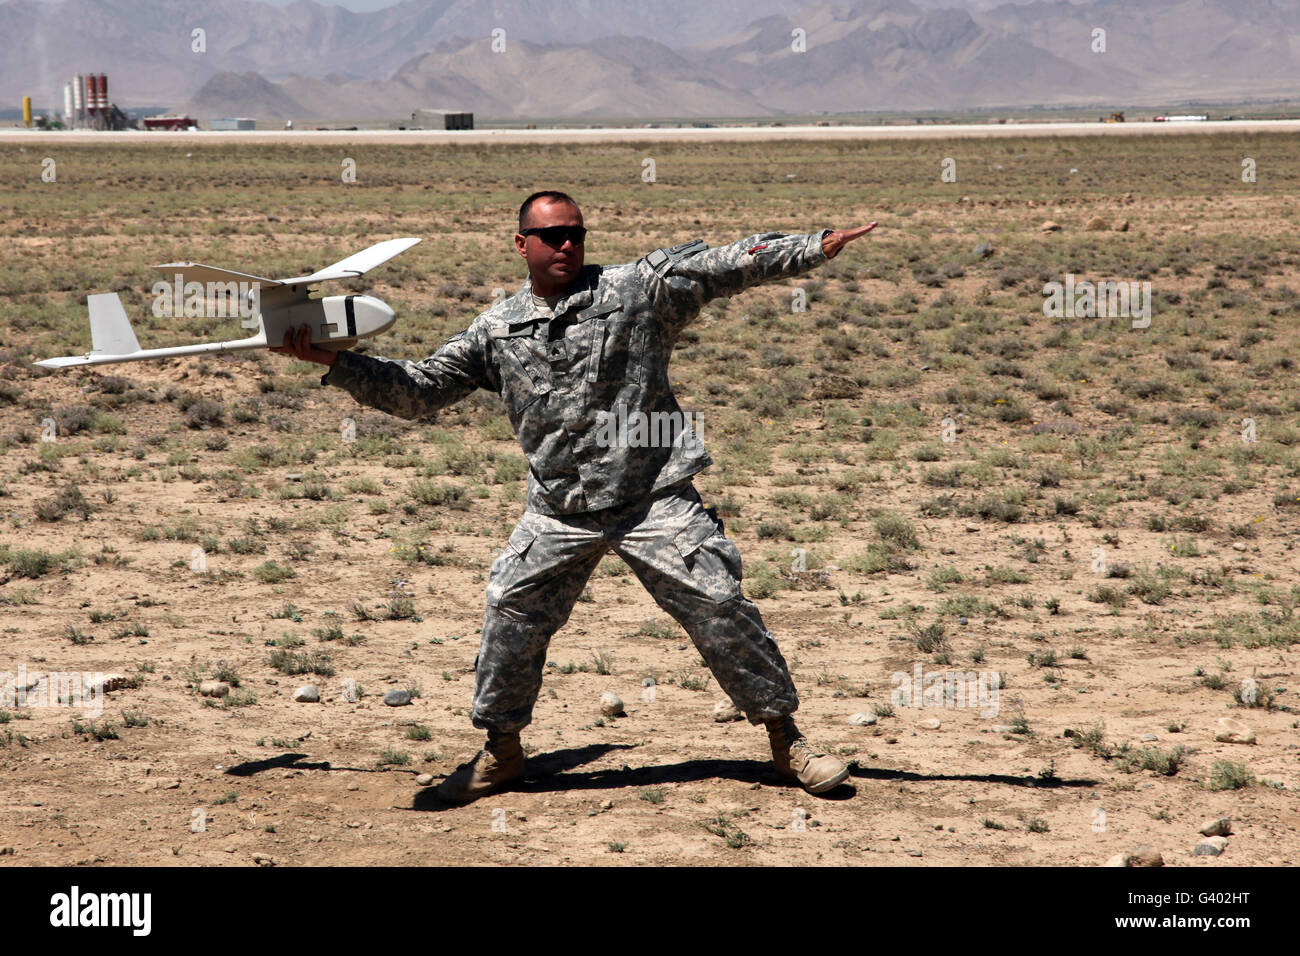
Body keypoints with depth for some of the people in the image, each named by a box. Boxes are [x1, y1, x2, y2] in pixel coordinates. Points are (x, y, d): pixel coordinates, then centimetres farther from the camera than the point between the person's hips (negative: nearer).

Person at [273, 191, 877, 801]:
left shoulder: (637, 290, -1)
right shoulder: (495, 332, 7)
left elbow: (726, 265, -6)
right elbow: (417, 391, 9)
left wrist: (817, 247, -16)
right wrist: (336, 362, -3)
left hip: (653, 500, -2)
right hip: (559, 515, 2)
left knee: (720, 609, -5)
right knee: (511, 620, 0)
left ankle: (785, 738, 11)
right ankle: (502, 751, 22)